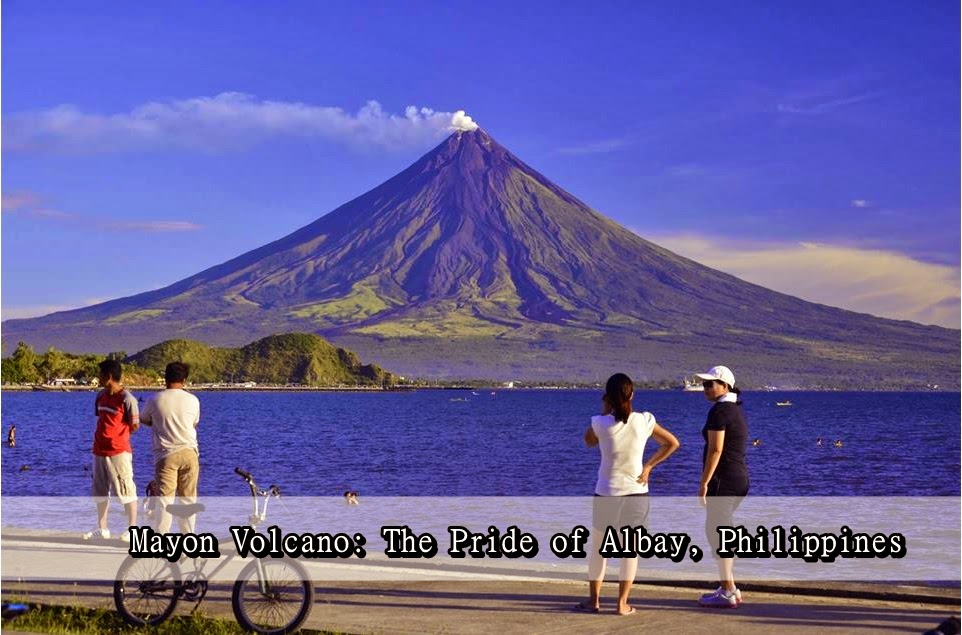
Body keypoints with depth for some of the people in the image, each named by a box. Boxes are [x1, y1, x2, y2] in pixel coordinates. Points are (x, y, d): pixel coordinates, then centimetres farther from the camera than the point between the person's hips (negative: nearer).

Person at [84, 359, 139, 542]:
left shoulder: (126, 399, -13)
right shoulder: (101, 396, 10)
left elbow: (135, 425, -9)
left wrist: (117, 436, 1)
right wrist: (102, 436, 8)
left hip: (119, 451, -8)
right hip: (100, 450, 8)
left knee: (125, 491, -2)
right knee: (100, 491, 13)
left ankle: (132, 529, 6)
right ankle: (102, 529, 23)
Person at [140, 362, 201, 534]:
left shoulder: (155, 400, -3)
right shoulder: (193, 400, -1)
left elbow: (143, 419, 15)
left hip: (166, 454, -1)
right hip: (189, 453, 1)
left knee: (165, 497, -1)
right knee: (188, 498, 9)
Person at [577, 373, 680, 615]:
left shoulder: (601, 423, -12)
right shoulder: (645, 421, -7)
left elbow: (589, 441, 10)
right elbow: (672, 443, 3)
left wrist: (604, 412, 5)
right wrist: (649, 466, 4)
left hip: (606, 493, -1)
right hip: (636, 493, 1)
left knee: (598, 547, 14)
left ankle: (594, 600, 17)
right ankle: (622, 603, 9)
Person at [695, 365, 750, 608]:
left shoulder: (719, 411, -15)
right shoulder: (737, 408, 15)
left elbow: (715, 450, -20)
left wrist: (704, 482, -17)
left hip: (723, 479, -10)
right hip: (740, 477, 10)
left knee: (716, 532, -4)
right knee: (721, 531, 17)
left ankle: (728, 593, -2)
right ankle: (729, 587, 22)